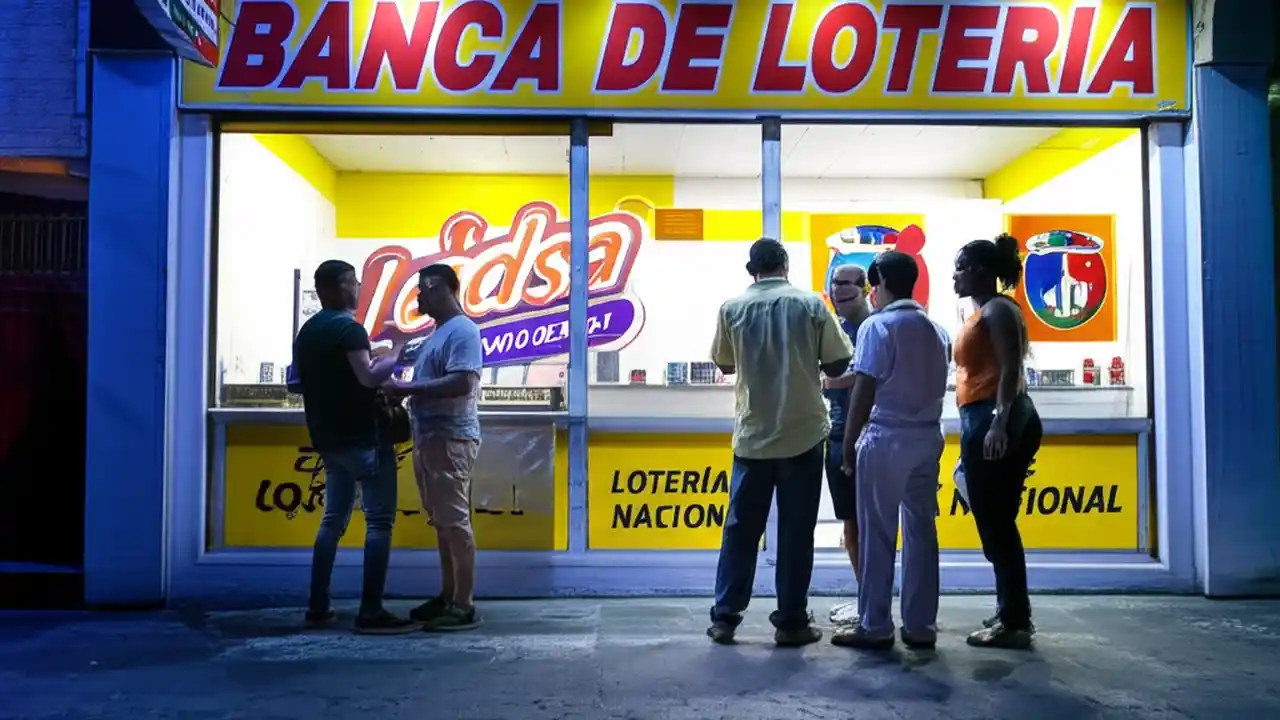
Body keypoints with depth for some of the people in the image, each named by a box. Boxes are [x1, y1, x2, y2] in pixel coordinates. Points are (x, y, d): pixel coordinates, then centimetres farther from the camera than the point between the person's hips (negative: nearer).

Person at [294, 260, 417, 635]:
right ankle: (371, 612, -9)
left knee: (333, 519, 14)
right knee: (379, 519, -6)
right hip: (363, 437, -9)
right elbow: (368, 376, -26)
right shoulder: (348, 328, -14)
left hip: (329, 438, 9)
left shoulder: (307, 332, 14)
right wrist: (395, 356, -8)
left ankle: (318, 607, 15)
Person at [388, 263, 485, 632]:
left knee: (455, 521, -8)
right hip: (429, 438, 10)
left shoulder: (462, 330, -11)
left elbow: (462, 383, -23)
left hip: (451, 439, -10)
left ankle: (465, 605, -3)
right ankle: (448, 595, 20)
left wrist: (407, 389, -20)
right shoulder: (438, 333, 21)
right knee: (441, 521, 12)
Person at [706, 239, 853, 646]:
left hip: (752, 435, 1)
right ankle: (791, 621, 11)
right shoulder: (811, 304, -2)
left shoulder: (733, 308, 1)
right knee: (796, 531, 6)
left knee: (741, 527, 9)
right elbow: (837, 366, 0)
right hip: (803, 433, -1)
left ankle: (724, 618, 13)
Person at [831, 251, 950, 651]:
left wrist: (848, 442, -7)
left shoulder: (877, 326, -9)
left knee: (878, 534, 1)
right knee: (922, 531, 9)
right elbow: (935, 384, 11)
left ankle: (874, 626, 7)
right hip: (927, 437, 6)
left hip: (886, 438, -6)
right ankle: (921, 625, 15)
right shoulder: (935, 329, 11)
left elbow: (864, 390, -13)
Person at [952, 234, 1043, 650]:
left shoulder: (997, 310, -7)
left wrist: (999, 422, -28)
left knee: (995, 525, -6)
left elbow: (1010, 369, -18)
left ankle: (1014, 622, 0)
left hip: (993, 421, -10)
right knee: (997, 524, 13)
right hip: (985, 422, 10)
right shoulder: (984, 313, 21)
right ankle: (1012, 614, 21)